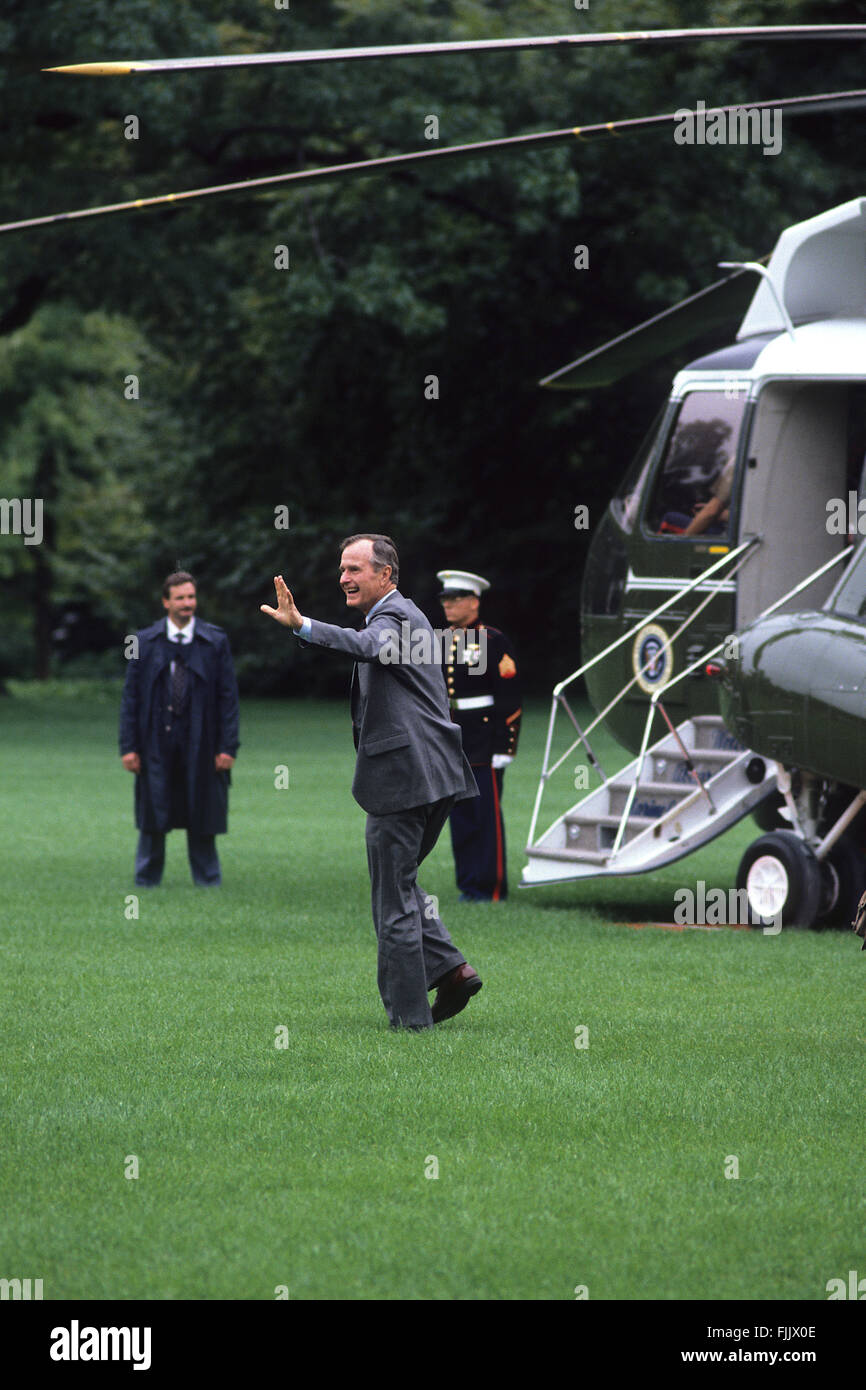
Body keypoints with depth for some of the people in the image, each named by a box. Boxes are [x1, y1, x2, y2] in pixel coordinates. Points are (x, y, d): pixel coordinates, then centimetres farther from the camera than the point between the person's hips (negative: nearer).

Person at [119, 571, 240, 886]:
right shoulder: (145, 642, 4)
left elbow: (228, 697, 2)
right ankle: (147, 881, 16)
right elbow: (130, 697, 4)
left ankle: (207, 880, 14)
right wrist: (128, 746, -3)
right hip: (156, 743, 0)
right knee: (152, 816, 5)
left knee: (201, 813, 4)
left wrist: (228, 747, -4)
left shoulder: (215, 642, 3)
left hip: (199, 743, 0)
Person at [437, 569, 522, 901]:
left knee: (487, 815, -5)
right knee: (460, 817, 7)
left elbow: (509, 699, -10)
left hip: (484, 746, -7)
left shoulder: (494, 643, -7)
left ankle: (491, 886, -1)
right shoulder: (440, 643, 13)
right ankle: (469, 883, 12)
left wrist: (504, 747, -15)